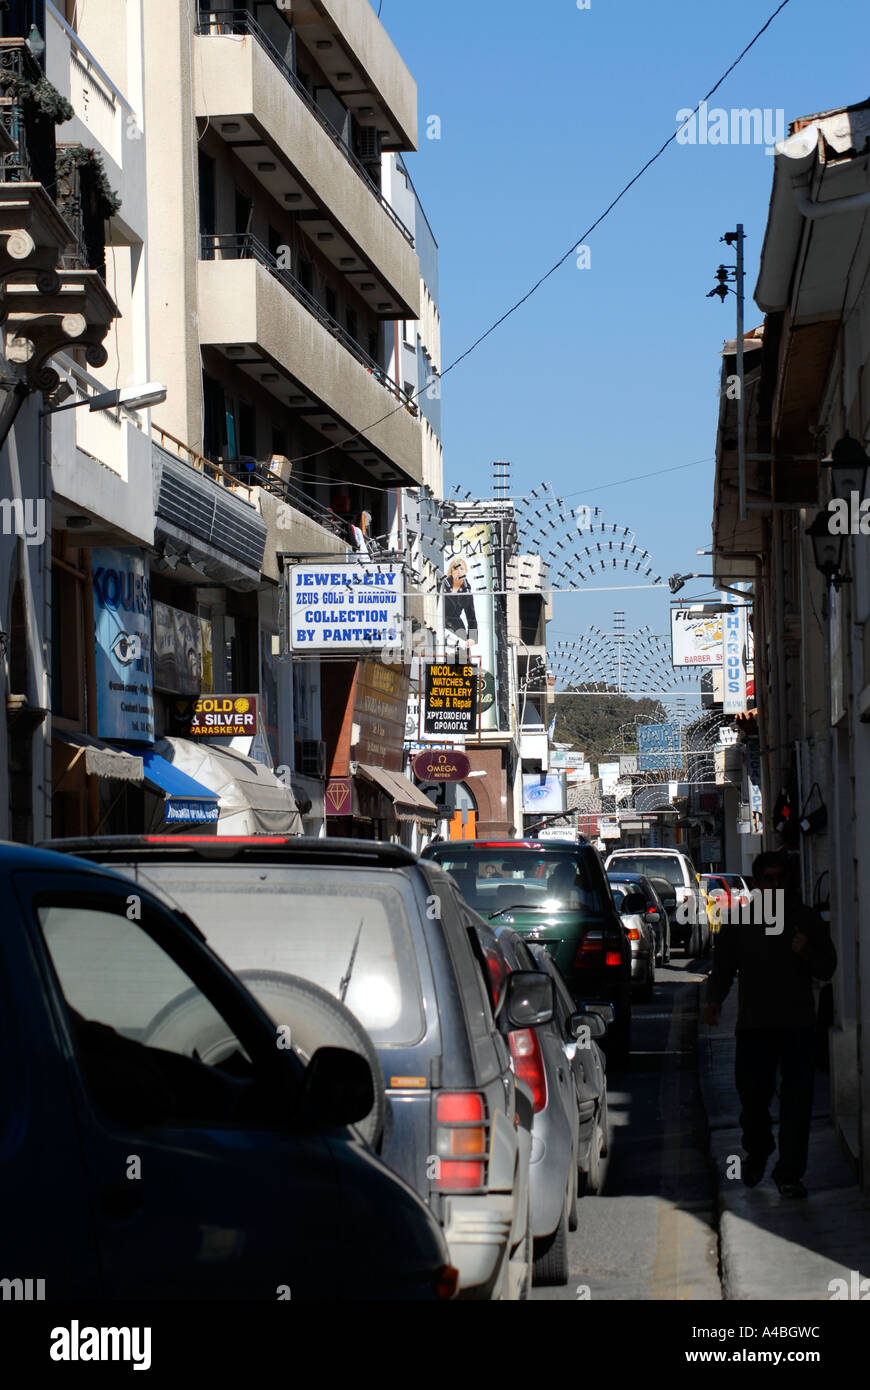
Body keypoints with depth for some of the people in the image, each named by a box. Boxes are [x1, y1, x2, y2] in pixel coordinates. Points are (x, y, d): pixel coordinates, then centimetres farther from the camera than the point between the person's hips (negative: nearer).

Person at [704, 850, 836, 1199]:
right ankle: (757, 1151, 30)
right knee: (752, 1095, 1)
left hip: (798, 1025, 0)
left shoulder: (807, 920, 8)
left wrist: (807, 952, -10)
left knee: (796, 1101, -4)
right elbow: (722, 967, 9)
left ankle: (789, 1172, 3)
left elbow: (827, 969, 10)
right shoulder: (739, 922, 7)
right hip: (753, 1023, 0)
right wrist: (714, 999, -8)